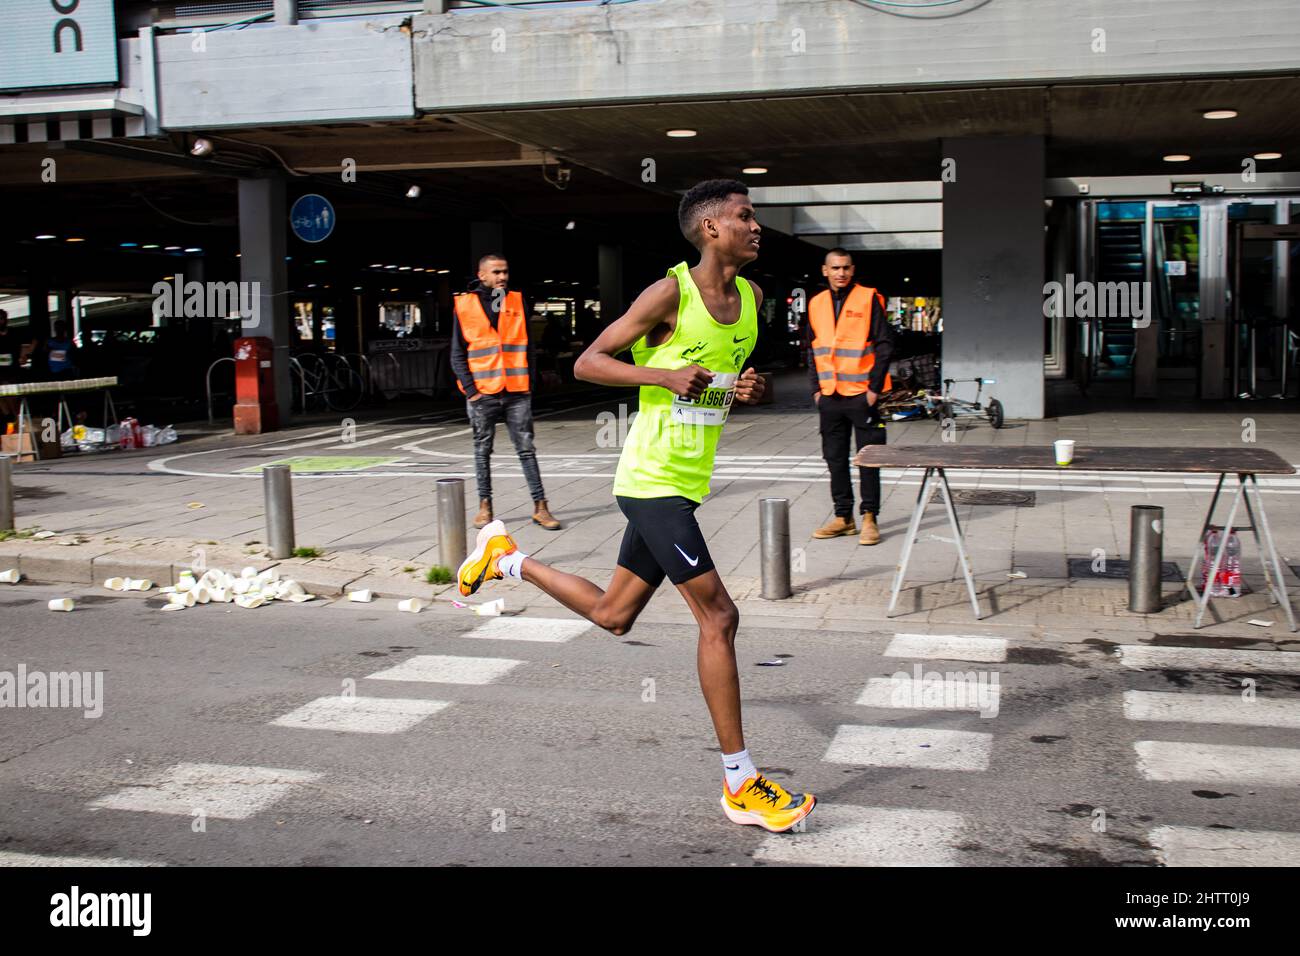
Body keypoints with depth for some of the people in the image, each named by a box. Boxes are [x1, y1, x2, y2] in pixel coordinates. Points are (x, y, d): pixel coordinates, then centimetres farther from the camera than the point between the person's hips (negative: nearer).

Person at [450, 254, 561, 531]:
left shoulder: (517, 302, 6)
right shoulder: (465, 306, 0)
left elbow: (528, 346, 10)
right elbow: (458, 355, 2)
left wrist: (530, 381, 2)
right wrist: (471, 390, -6)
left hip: (517, 393, 1)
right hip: (482, 394, -1)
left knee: (526, 448, 2)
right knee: (482, 449, 8)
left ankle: (540, 506, 4)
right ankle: (485, 506, 17)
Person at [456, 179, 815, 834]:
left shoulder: (751, 297, 10)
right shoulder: (670, 294, -13)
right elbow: (587, 363, -10)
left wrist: (747, 389, 1)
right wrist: (667, 374, -24)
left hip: (684, 485, 9)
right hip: (653, 481, -9)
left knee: (613, 616, 19)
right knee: (718, 616, -11)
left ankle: (507, 557, 38)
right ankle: (740, 784, -2)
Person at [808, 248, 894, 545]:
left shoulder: (868, 299, -4)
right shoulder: (816, 304, 10)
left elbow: (885, 345, -5)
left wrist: (874, 388, -10)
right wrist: (815, 388, 7)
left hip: (862, 395, -5)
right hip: (830, 396, 5)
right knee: (835, 458, 9)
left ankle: (869, 518, 6)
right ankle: (843, 516, 18)